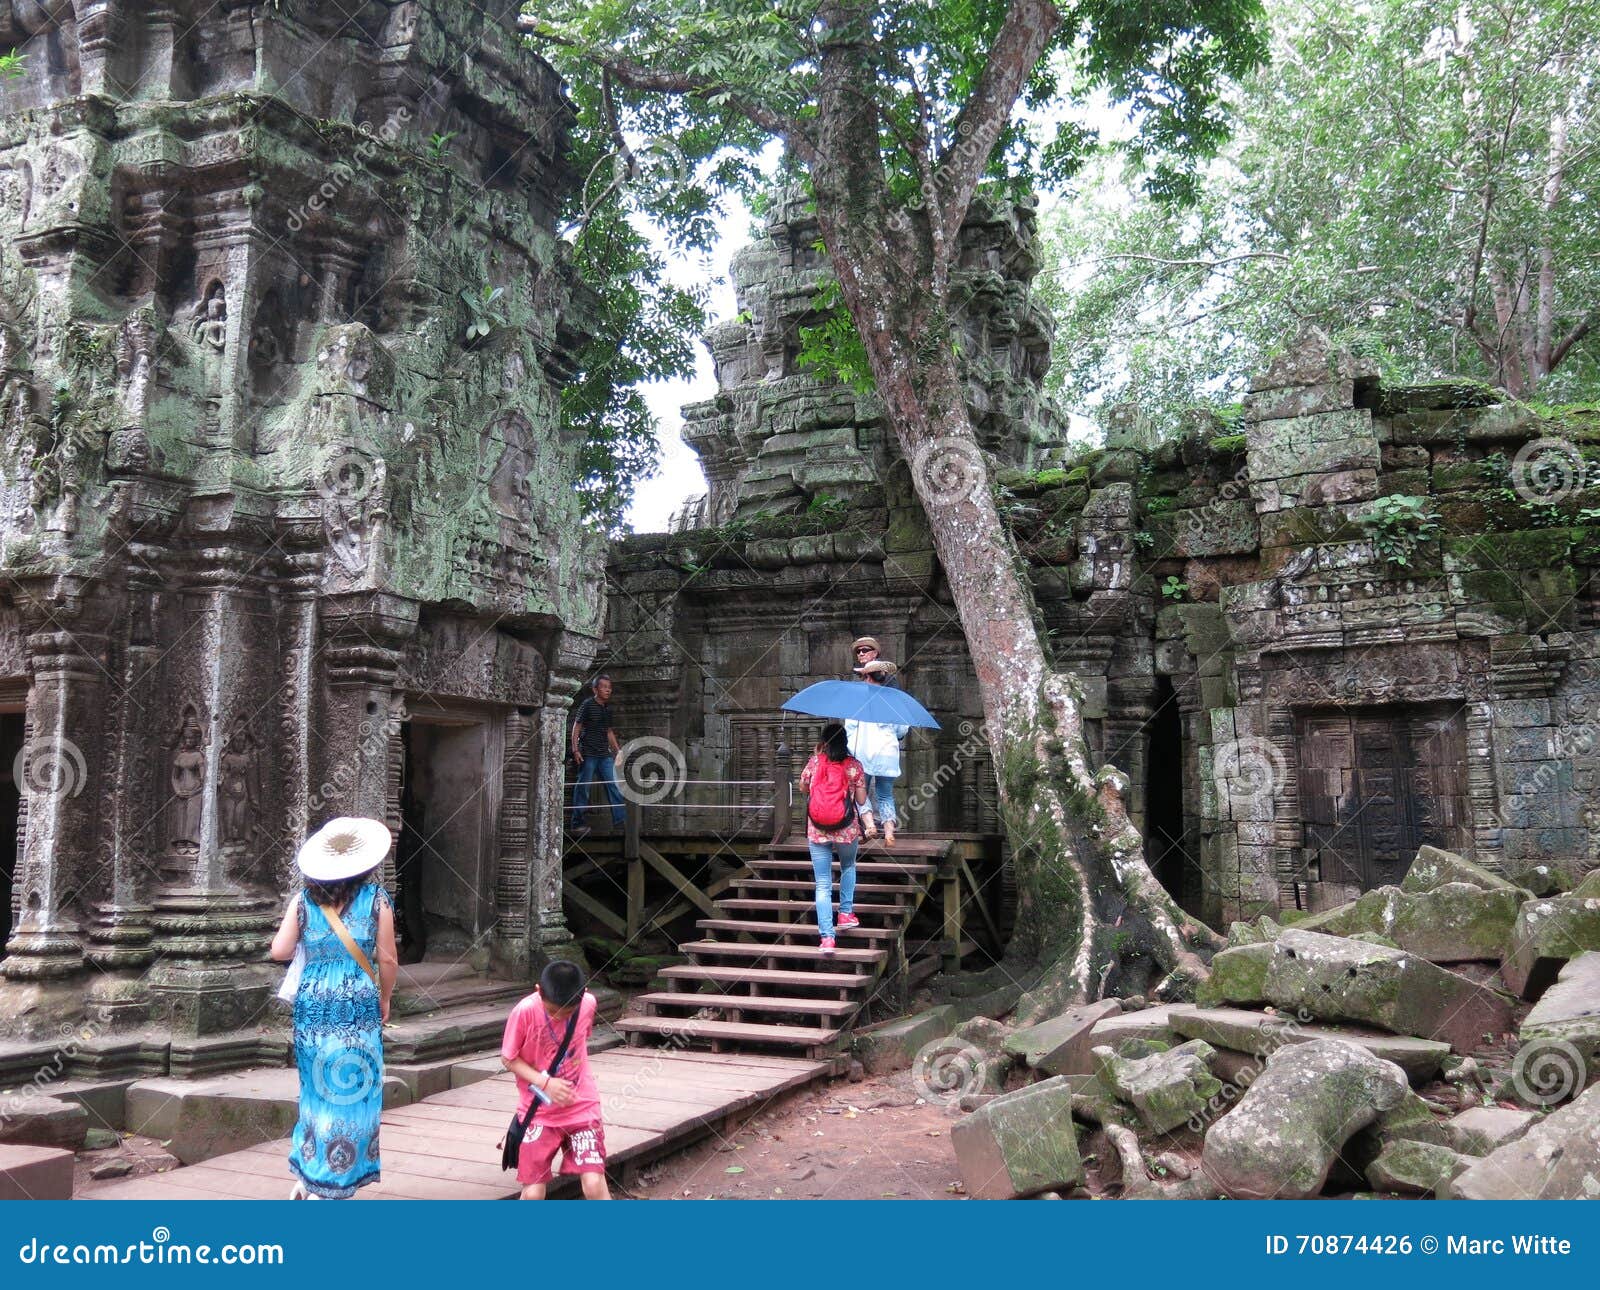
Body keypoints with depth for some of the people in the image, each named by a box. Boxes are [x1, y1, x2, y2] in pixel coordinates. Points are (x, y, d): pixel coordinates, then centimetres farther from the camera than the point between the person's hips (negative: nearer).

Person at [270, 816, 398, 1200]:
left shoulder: (304, 900, 1)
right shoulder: (376, 899, -5)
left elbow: (279, 951, -2)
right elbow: (387, 960, -3)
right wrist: (385, 1000, 12)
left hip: (312, 1006, 3)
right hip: (359, 1007, -3)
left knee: (317, 1092, 18)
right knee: (351, 1095, 6)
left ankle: (305, 1178, 21)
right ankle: (323, 1188, 7)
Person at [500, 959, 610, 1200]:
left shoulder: (589, 1004, -11)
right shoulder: (525, 1012, -19)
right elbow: (508, 1059, -7)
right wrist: (545, 1083, -20)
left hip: (581, 1107, 1)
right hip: (538, 1111, -1)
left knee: (594, 1185, -11)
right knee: (533, 1192, -3)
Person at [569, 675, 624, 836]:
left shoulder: (607, 708, 13)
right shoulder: (587, 705, -6)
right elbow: (576, 727, -7)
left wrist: (617, 751, 20)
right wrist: (575, 750, -14)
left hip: (605, 754, 7)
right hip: (588, 754, -6)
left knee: (614, 785, 1)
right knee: (582, 787, -1)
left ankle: (619, 820, 2)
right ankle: (577, 823, 6)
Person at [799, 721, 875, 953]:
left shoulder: (814, 762, -2)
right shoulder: (854, 766, -5)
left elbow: (803, 788, 13)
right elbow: (862, 801, -3)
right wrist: (869, 824, 14)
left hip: (817, 831, 0)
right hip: (847, 830, 0)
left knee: (823, 884, 3)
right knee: (848, 867, 31)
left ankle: (826, 936, -5)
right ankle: (846, 913, 27)